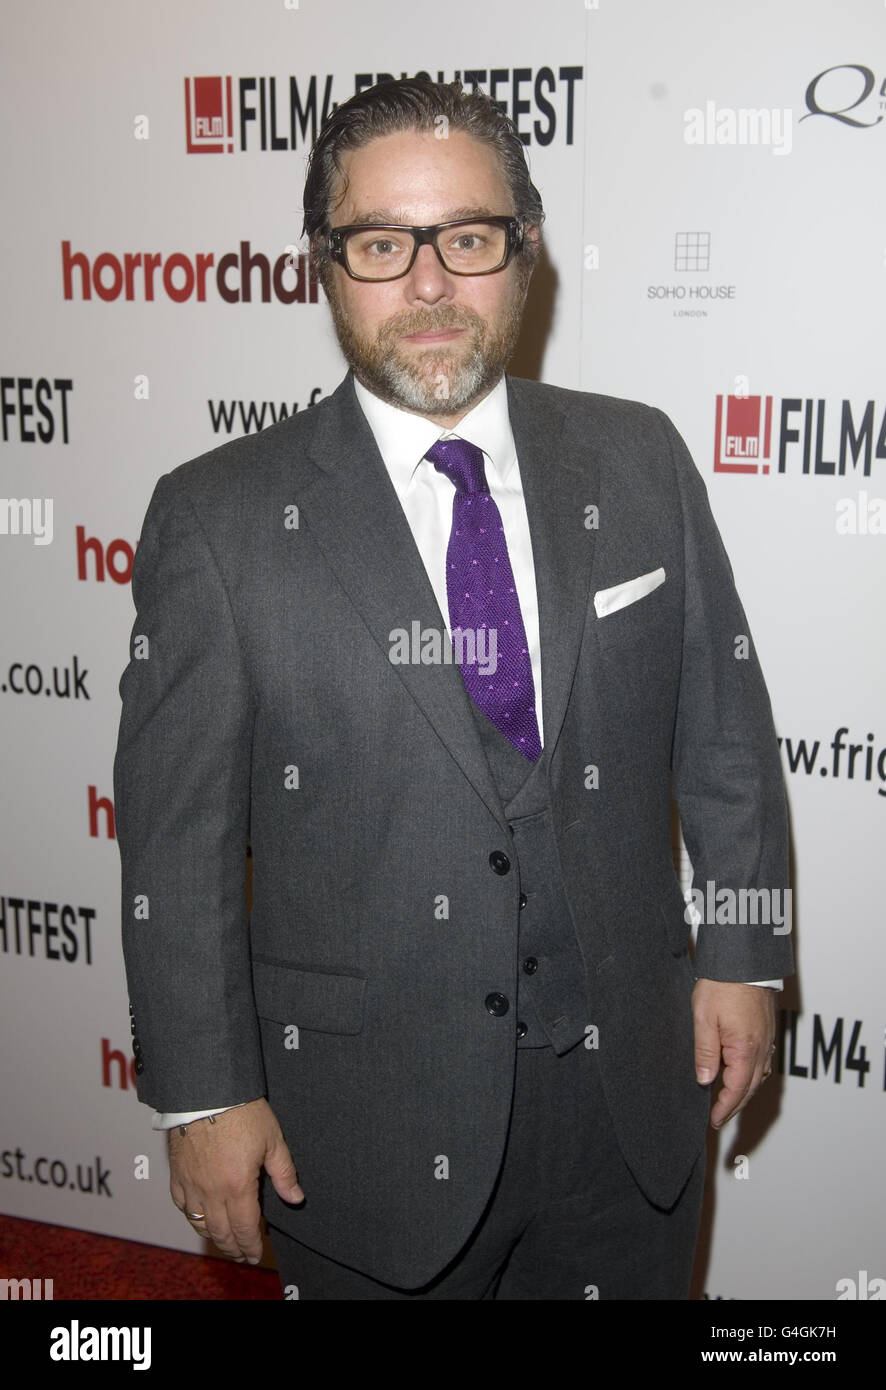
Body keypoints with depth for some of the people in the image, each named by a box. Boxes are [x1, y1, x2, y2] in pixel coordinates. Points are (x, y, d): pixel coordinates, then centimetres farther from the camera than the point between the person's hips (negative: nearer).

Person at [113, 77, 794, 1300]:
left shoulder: (640, 463, -2)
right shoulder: (219, 520, -11)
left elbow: (723, 729, 4)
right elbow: (177, 835, -9)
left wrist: (743, 956, 5)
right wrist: (203, 1095, -8)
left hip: (628, 1091, 3)